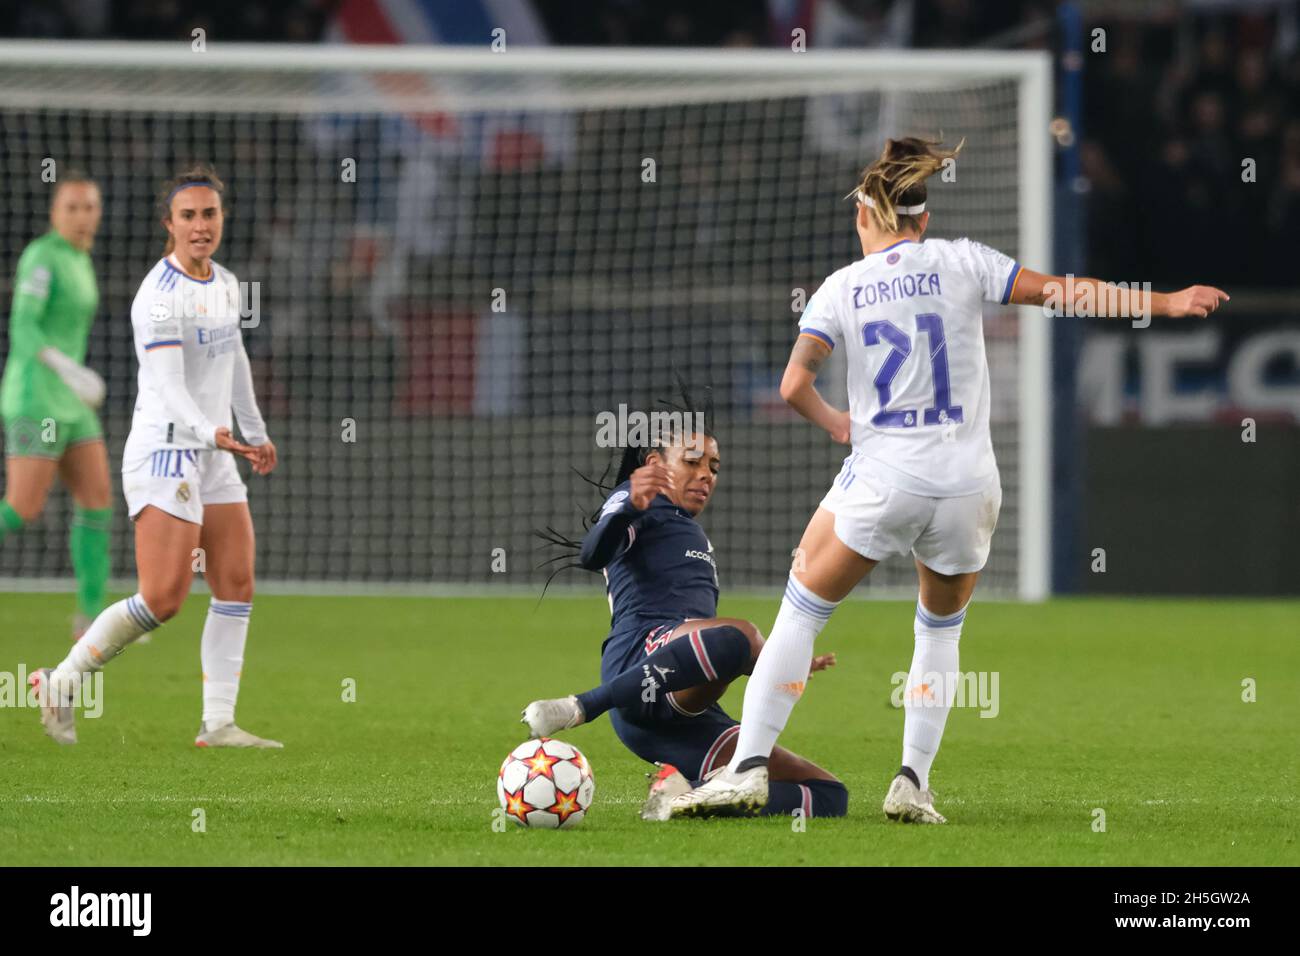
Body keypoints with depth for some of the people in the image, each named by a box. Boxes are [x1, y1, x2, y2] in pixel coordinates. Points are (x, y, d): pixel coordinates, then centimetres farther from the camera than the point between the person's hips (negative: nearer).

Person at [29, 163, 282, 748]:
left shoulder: (224, 284, 10)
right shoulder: (160, 295, -18)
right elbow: (169, 387, -28)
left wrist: (255, 432, 33)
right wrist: (215, 434, -43)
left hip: (213, 459, 9)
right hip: (163, 453, -9)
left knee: (237, 587, 3)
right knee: (163, 599, -14)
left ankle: (218, 724, 6)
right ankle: (60, 684, 1)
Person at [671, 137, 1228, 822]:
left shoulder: (841, 288, 2)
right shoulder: (959, 263, 4)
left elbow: (793, 386, -8)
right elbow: (1068, 293, 3)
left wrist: (833, 423, 13)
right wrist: (1167, 303, 11)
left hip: (880, 481, -1)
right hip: (965, 483, 1)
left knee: (801, 613, 11)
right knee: (941, 629, 22)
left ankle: (748, 767, 1)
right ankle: (914, 783, 12)